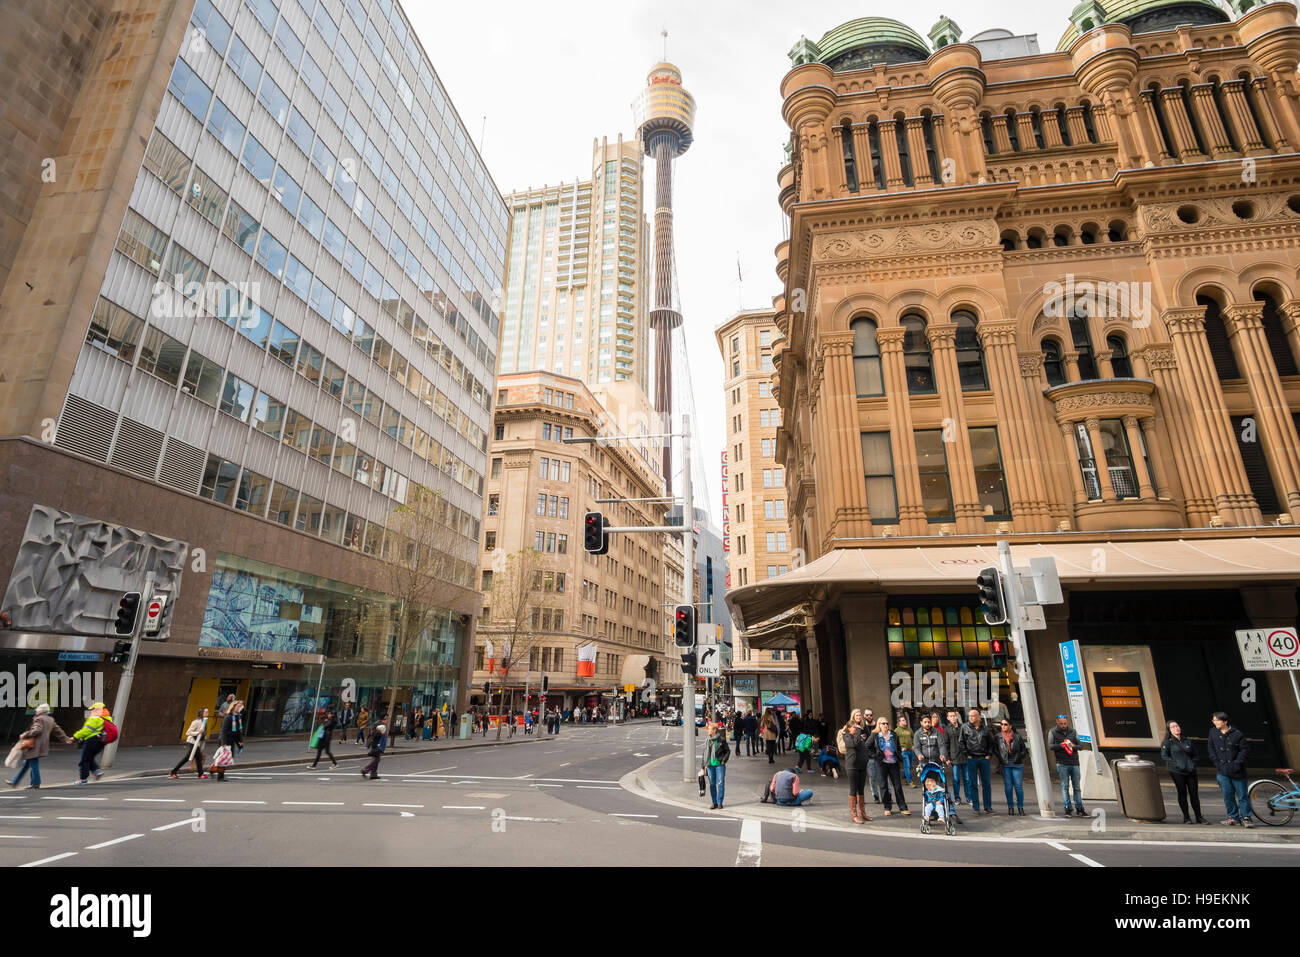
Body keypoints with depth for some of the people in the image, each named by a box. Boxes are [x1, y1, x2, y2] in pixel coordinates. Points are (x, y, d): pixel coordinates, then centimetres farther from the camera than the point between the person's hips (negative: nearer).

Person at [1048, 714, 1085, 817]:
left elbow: (1079, 745, 11)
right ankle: (1067, 808, 0)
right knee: (1065, 786, -3)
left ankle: (1079, 808, 15)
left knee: (1077, 786, 8)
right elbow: (1050, 746, -2)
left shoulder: (1073, 731, 10)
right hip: (1062, 763, -3)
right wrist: (1060, 745, -17)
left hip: (1074, 762, 3)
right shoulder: (1053, 732, 2)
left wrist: (1074, 746, -11)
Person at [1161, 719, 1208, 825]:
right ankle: (1186, 817, 11)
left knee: (1194, 794, 5)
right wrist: (1176, 764, -12)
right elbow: (1164, 756, -5)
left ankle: (1198, 817, 15)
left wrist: (1193, 764, 3)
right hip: (1177, 772, -4)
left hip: (1191, 771, 4)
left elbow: (1194, 755, 20)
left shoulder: (1188, 741, 12)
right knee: (1182, 793, 2)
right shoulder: (1168, 742, -1)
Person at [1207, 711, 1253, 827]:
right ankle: (1233, 816, 17)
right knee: (1227, 795, 6)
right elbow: (1211, 750, 7)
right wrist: (1218, 763, -1)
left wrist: (1237, 763, -11)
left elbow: (1245, 749, -5)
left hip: (1237, 771, -3)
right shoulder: (1213, 732, 3)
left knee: (1242, 795, 3)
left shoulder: (1237, 734, -6)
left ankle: (1246, 818, 13)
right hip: (1222, 771, 3)